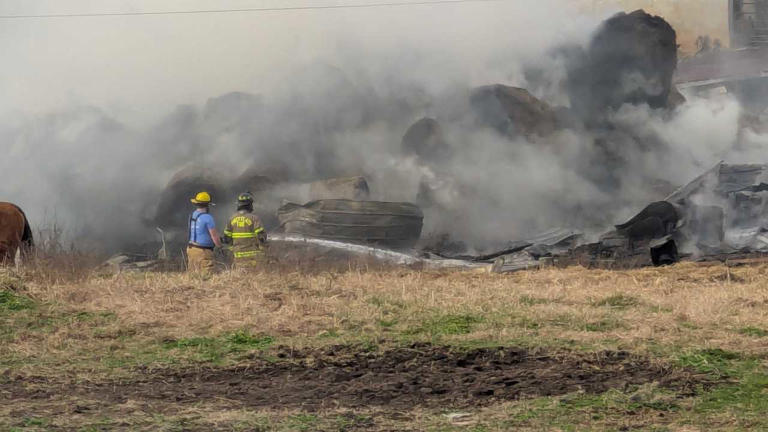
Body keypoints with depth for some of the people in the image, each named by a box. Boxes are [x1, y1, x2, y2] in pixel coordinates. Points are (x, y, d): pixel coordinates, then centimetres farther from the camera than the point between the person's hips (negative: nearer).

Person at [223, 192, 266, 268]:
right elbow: (261, 235, -15)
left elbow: (227, 237, 5)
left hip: (239, 254, 4)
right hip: (253, 253, -4)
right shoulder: (254, 218, -10)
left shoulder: (232, 218, 3)